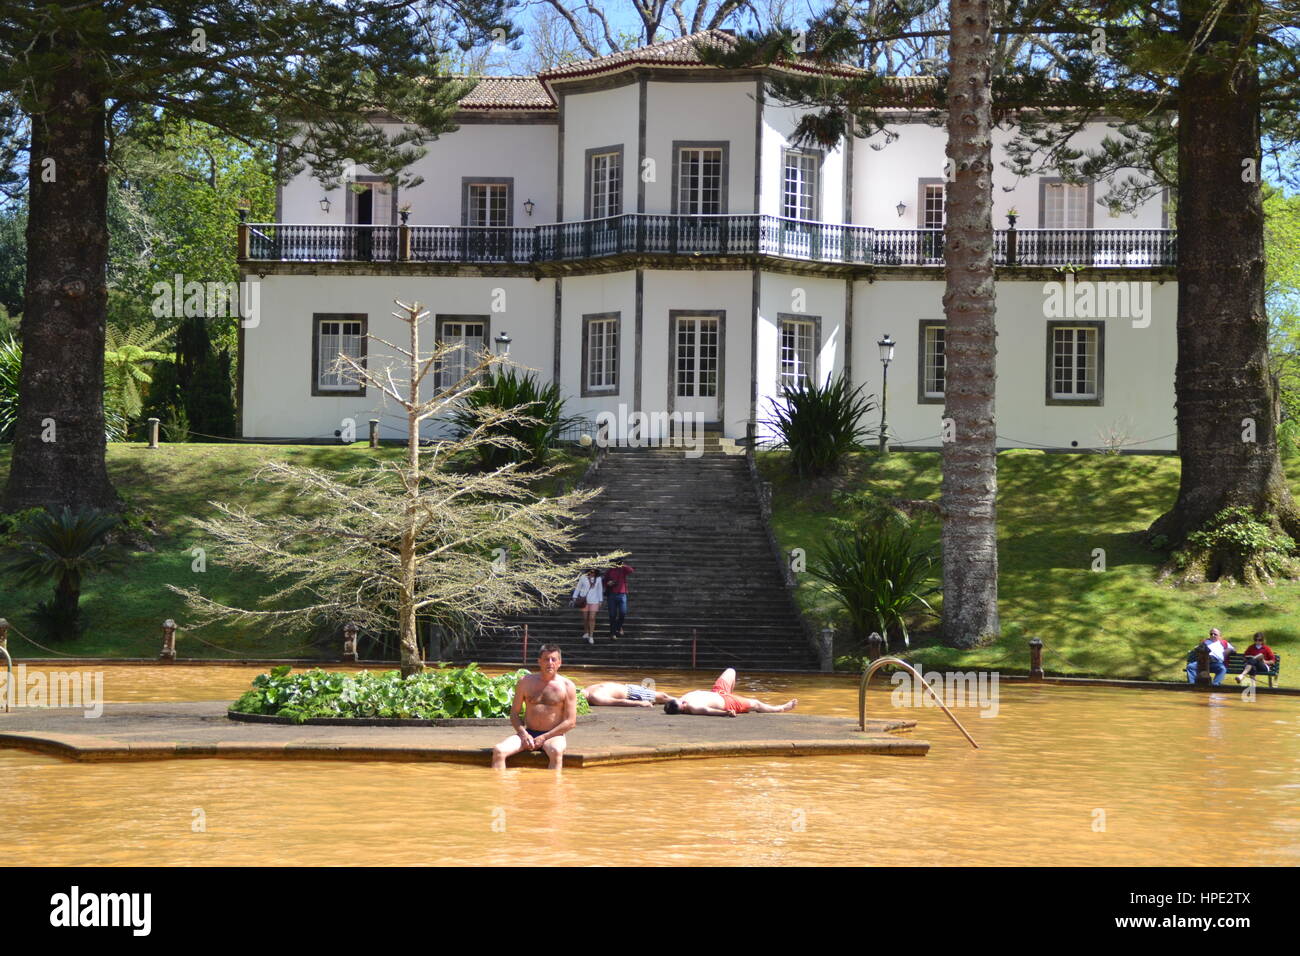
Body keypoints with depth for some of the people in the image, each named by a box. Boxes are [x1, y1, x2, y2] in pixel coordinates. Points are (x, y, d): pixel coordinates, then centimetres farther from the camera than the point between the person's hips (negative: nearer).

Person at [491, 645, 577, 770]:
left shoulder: (567, 686, 0)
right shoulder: (525, 682, 8)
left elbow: (571, 722, -4)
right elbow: (514, 713, 11)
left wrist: (544, 738, -11)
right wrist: (523, 734, -9)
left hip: (553, 736, -3)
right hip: (528, 733, 3)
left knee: (556, 752, -39)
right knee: (498, 751, -23)